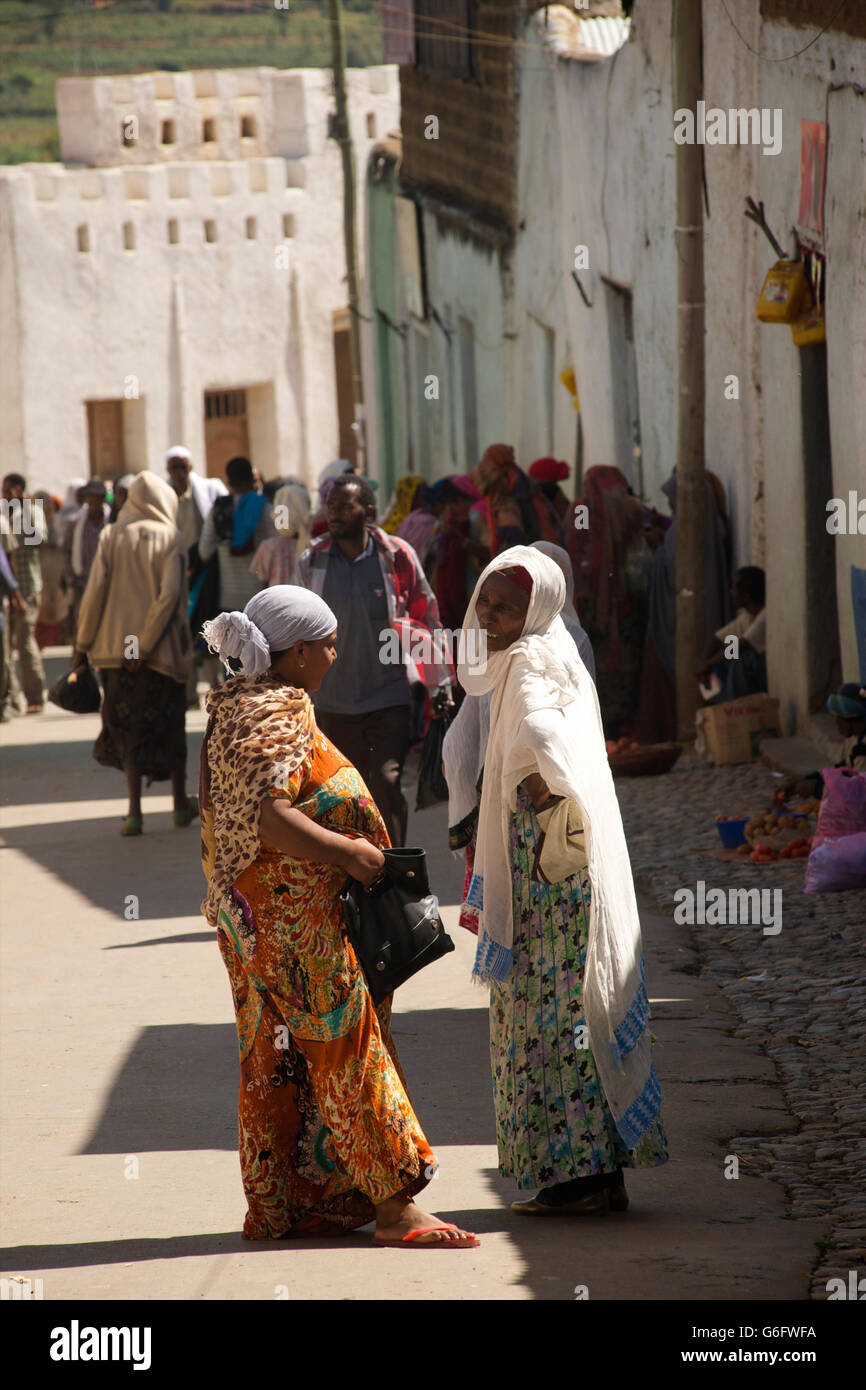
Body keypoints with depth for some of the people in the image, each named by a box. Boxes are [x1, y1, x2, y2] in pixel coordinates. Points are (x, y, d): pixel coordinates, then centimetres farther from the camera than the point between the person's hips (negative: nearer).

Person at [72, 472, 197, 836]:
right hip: (163, 649, -1)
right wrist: (146, 644, -15)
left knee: (129, 725, 8)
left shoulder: (112, 537, 0)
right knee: (169, 724, 14)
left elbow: (95, 592, -4)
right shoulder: (170, 539, -5)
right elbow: (170, 594, -16)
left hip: (117, 646, 1)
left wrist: (83, 644, 2)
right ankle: (181, 804, 26)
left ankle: (135, 811, -2)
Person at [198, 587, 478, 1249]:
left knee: (279, 1059, 12)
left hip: (261, 915, 10)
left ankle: (281, 1205, 15)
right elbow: (268, 818, -28)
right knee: (350, 1050, -7)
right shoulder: (278, 717, -17)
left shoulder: (239, 708, 14)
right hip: (298, 919, -10)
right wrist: (350, 853, -22)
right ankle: (395, 1206, -6)